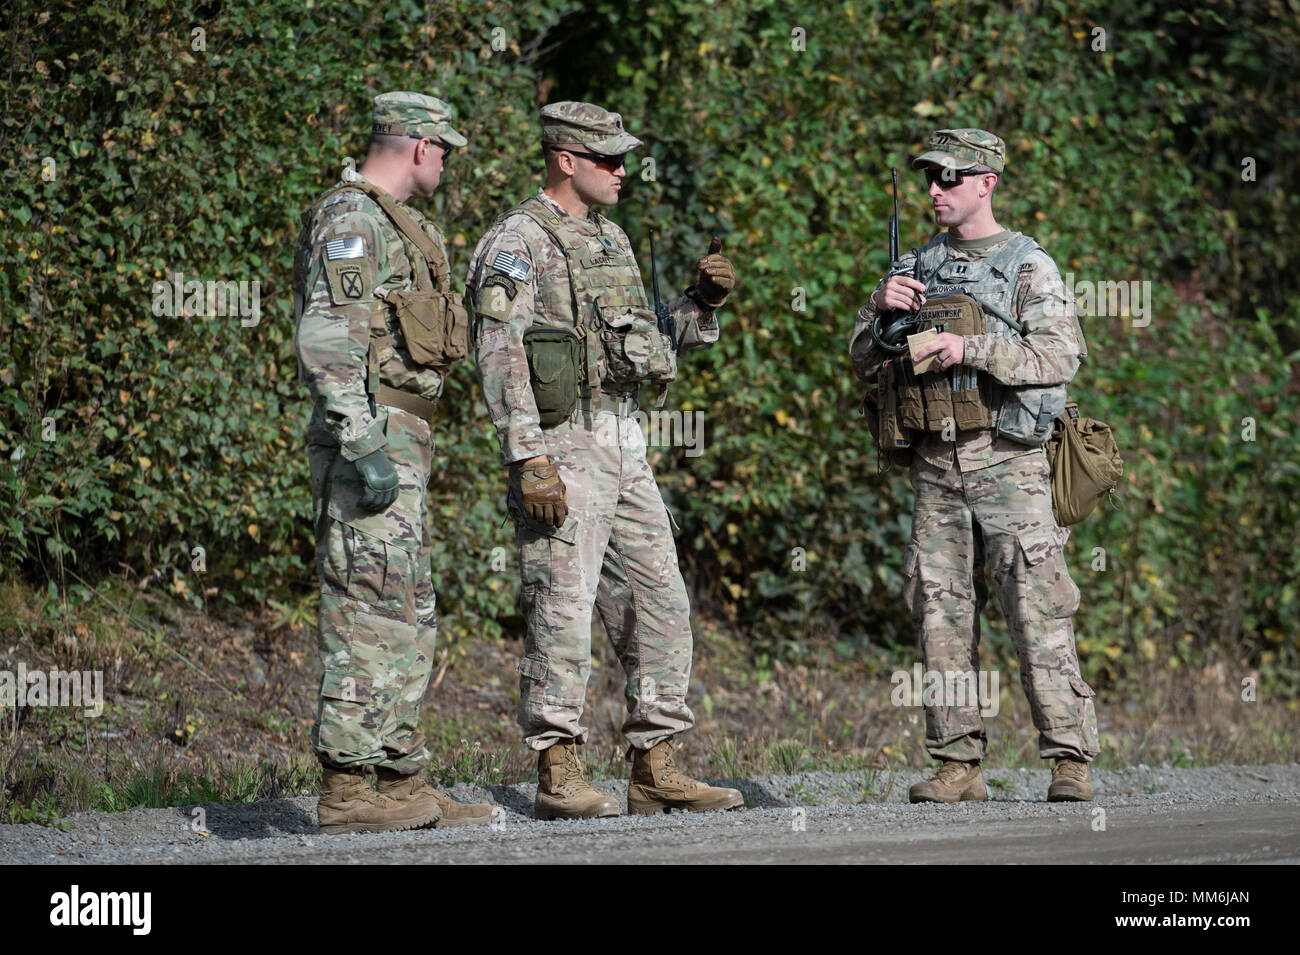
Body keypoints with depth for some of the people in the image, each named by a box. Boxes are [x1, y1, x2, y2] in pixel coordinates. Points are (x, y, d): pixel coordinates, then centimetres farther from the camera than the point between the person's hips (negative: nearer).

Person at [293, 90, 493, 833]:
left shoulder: (389, 223, 20)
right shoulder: (352, 220, -12)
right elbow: (327, 341, -21)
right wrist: (364, 446, -26)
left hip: (397, 439, 11)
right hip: (370, 436, -11)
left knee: (409, 619, 12)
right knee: (370, 612, -11)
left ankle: (404, 785, 15)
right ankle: (346, 790, -11)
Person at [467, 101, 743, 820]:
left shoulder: (609, 239, 18)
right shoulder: (517, 242, -9)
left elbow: (650, 347, 24)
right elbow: (500, 355, -17)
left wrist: (703, 300, 7)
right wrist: (530, 459, -24)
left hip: (623, 444, 9)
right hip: (561, 445, -9)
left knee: (659, 605, 7)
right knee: (563, 611, -9)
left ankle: (655, 771, 12)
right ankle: (558, 777, -5)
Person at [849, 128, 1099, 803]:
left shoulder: (1028, 266, 2)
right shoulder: (914, 268, 16)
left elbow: (1060, 355, -10)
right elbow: (863, 361, 16)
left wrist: (971, 348, -17)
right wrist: (881, 312, -4)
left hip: (1006, 462, -5)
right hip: (934, 467, 5)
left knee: (1038, 611, -10)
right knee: (941, 612, 2)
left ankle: (1070, 760, -10)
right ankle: (958, 765, 6)